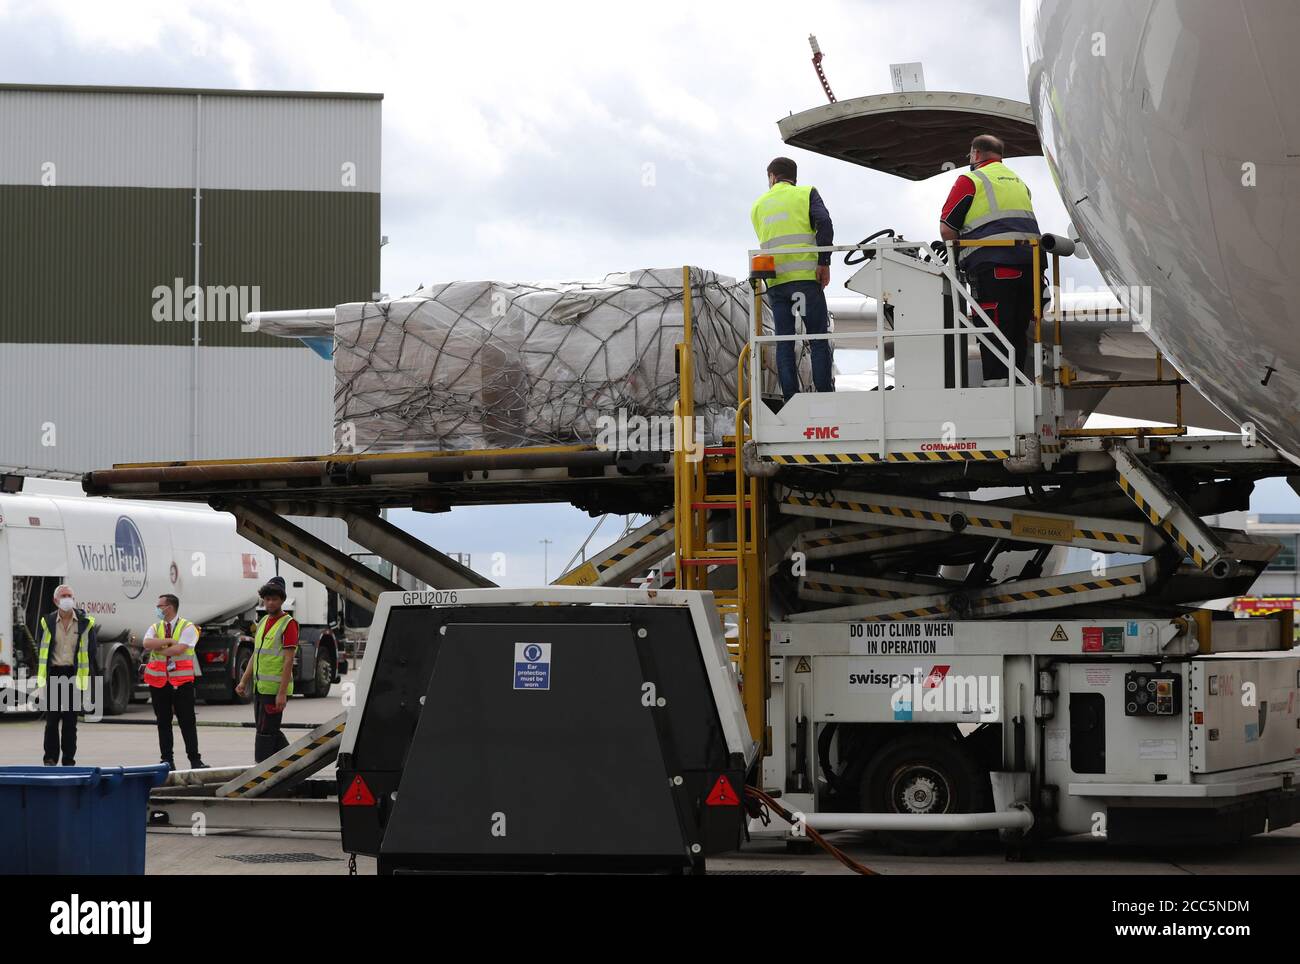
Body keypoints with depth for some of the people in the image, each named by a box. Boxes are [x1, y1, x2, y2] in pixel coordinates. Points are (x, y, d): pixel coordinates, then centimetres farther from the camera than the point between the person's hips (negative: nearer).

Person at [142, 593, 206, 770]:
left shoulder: (187, 627, -1)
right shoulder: (155, 628, 12)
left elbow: (179, 649, -17)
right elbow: (147, 644, -9)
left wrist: (158, 650, -8)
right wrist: (169, 641, -14)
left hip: (182, 681, -4)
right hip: (158, 681, 4)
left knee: (187, 721, -1)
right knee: (163, 722, 7)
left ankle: (195, 760, 3)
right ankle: (167, 760, 13)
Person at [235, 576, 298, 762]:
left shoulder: (288, 623, -10)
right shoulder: (263, 622, 16)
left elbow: (288, 660, -16)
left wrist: (282, 693, -21)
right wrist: (244, 681, 14)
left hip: (275, 689, -9)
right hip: (259, 687, 9)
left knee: (265, 732, -8)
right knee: (271, 732, 14)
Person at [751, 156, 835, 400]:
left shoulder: (758, 205, 19)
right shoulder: (806, 194, 8)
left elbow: (765, 242, 19)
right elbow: (824, 224, -9)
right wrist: (824, 262, -10)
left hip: (774, 281, 3)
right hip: (805, 276, -3)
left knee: (784, 343, 4)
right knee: (818, 338, -1)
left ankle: (790, 399, -3)